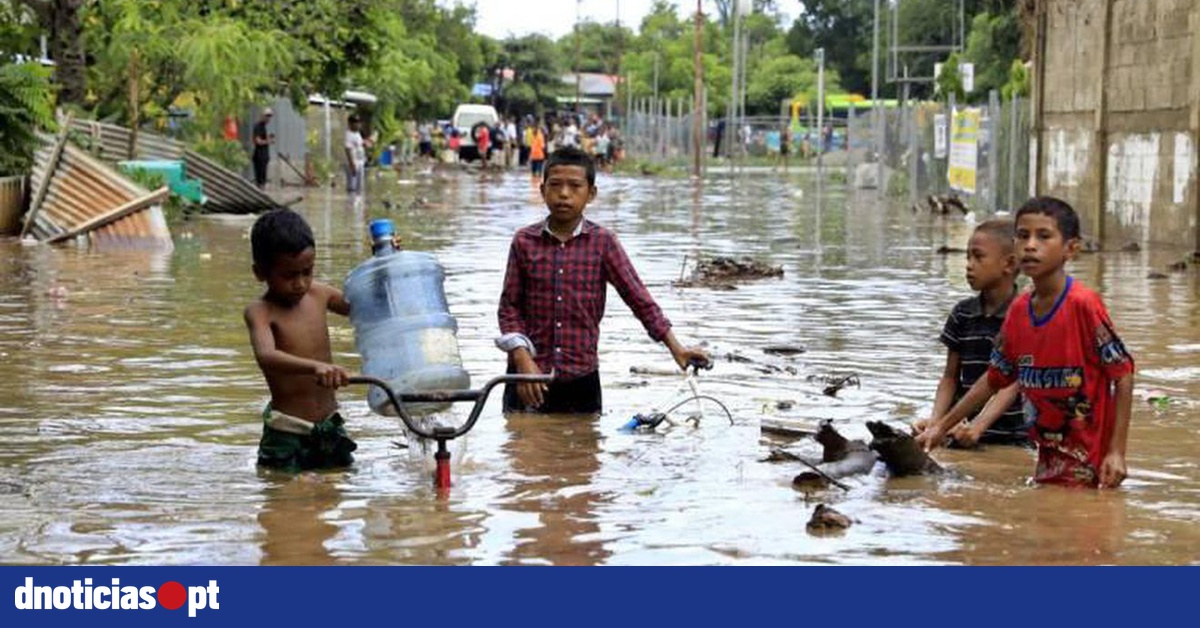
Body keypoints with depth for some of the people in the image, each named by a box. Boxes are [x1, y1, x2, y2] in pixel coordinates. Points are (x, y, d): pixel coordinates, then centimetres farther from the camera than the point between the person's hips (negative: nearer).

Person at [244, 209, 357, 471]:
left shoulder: (319, 294, 3)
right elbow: (266, 357, -35)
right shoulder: (260, 312, -14)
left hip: (330, 427, 5)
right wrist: (314, 366, -52)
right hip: (285, 435, -5)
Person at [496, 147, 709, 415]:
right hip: (528, 375, 0)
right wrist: (523, 360, -10)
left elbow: (639, 298, -2)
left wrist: (675, 347, -9)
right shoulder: (524, 242, 1)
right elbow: (510, 305, 2)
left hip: (581, 376, 0)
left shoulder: (602, 242, -1)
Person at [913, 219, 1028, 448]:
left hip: (1014, 439, -4)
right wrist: (935, 420, -5)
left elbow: (1012, 383, -14)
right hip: (966, 438, 4)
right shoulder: (963, 313, 9)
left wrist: (978, 425, -27)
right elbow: (950, 377, 12)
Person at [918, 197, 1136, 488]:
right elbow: (994, 378, 15)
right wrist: (941, 427, 15)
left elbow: (1123, 375, -14)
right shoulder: (1018, 311, 3)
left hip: (1088, 460, -6)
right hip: (1049, 456, 6)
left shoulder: (1083, 305, -17)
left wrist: (1116, 452, -18)